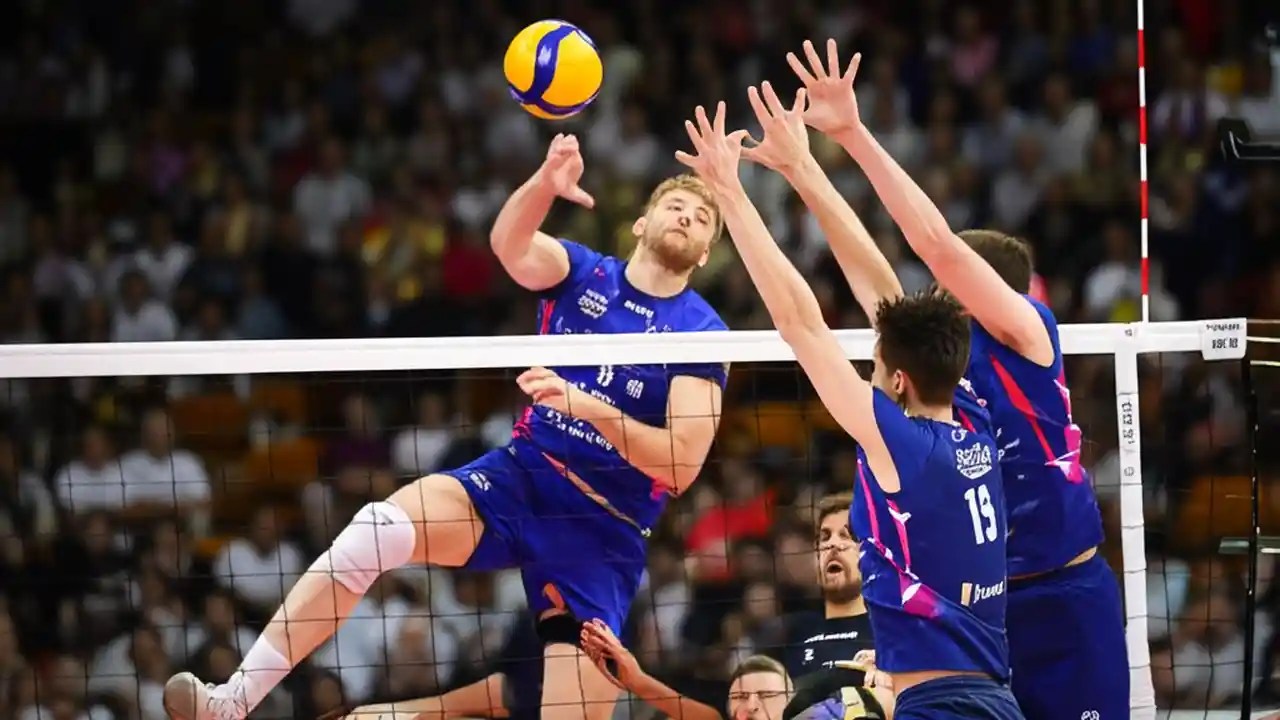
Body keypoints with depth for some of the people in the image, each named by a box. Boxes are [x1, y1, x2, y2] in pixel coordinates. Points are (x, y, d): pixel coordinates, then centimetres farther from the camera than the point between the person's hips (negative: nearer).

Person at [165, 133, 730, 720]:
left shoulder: (700, 331, -2)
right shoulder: (582, 274, 5)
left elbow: (682, 465, -12)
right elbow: (509, 244, -18)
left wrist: (590, 406, -25)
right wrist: (546, 182, -40)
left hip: (603, 535, -2)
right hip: (519, 476, 2)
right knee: (379, 527, -26)